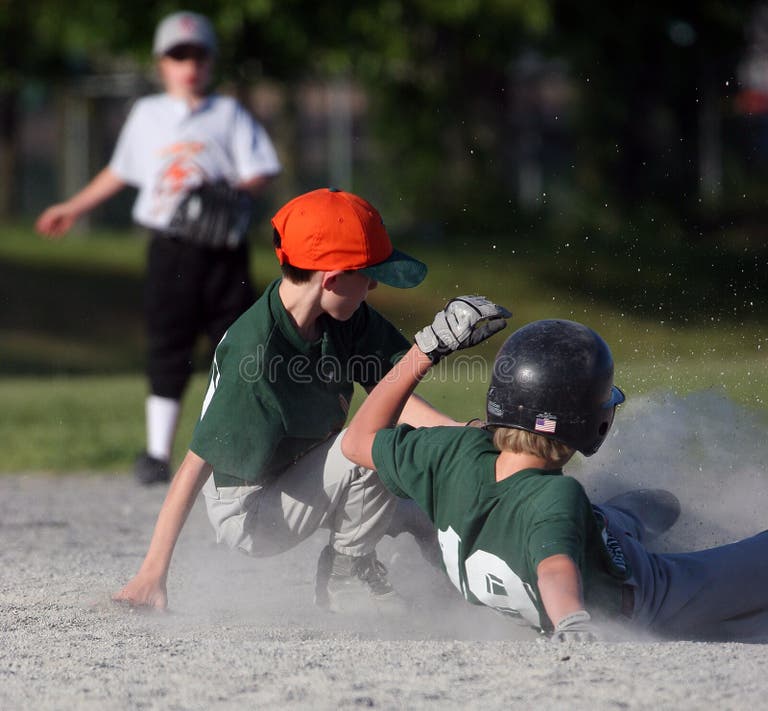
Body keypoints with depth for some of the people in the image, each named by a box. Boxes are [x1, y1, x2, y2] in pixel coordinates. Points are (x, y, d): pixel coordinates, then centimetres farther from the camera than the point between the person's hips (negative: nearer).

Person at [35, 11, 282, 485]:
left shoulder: (229, 114, 4)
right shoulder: (147, 114, 13)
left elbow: (262, 172, 0)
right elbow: (120, 173, 24)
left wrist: (230, 192, -18)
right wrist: (74, 209, 26)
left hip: (223, 248, -2)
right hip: (170, 248, 2)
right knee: (167, 350, 1)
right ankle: (158, 452, 4)